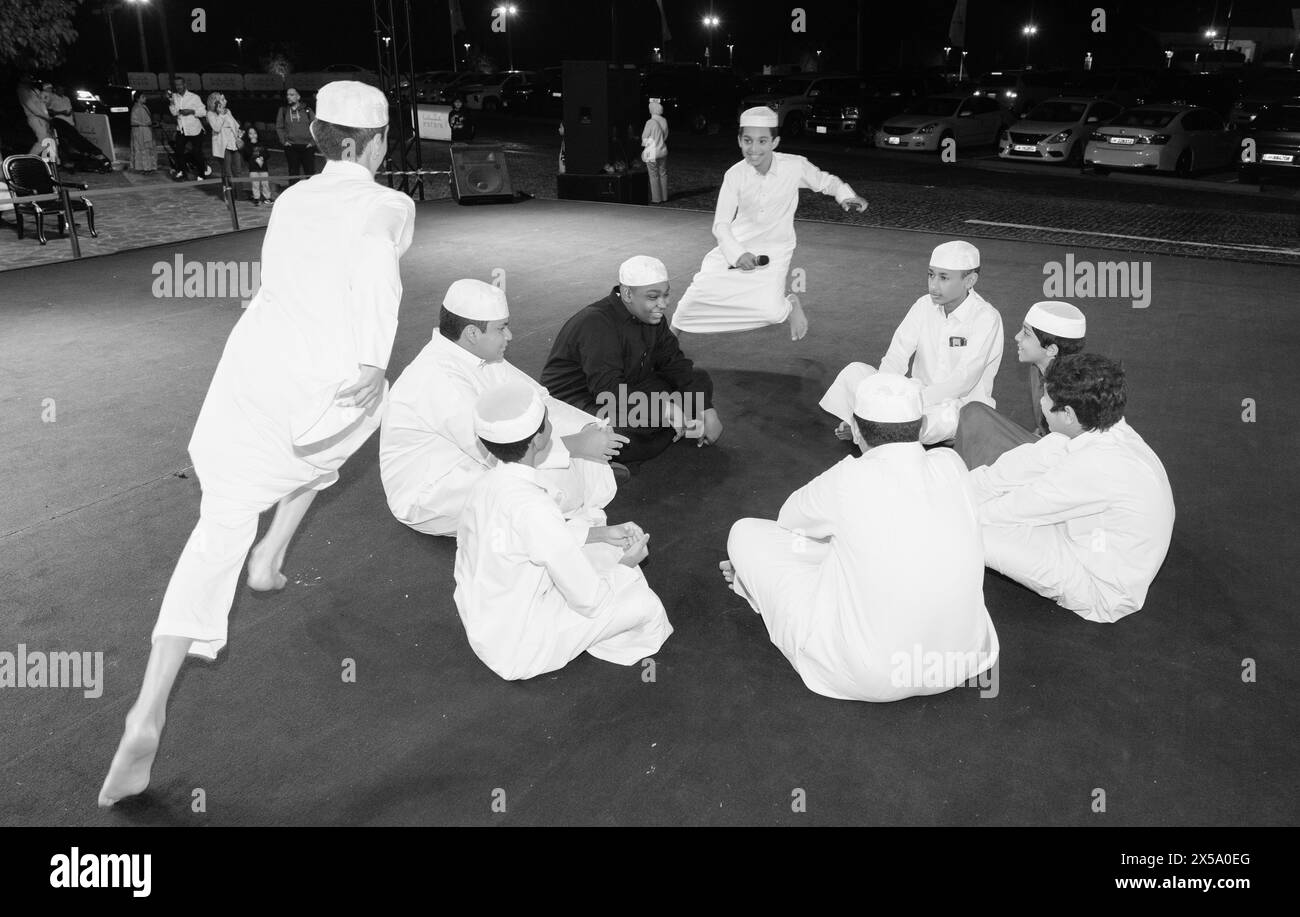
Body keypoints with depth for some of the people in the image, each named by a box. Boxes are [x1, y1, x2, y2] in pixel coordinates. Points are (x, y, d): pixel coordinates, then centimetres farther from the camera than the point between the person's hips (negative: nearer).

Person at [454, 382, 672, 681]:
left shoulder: (489, 483, -7)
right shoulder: (532, 507, -32)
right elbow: (589, 600, -23)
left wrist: (604, 533, 7)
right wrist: (627, 563, -5)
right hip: (515, 650, -8)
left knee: (611, 552, 12)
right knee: (644, 604, -4)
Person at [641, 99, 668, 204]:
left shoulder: (650, 122, -15)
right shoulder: (664, 121, 2)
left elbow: (644, 137, -7)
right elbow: (665, 136, 10)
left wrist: (645, 144, 11)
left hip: (652, 152, -6)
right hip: (663, 151, 6)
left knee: (654, 176, 0)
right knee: (663, 174, 13)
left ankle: (656, 199, 3)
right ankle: (664, 197, 18)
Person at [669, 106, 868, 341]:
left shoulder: (795, 166, -17)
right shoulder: (735, 175, -15)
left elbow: (825, 181, 3)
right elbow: (721, 224, -16)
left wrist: (846, 195, -16)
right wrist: (738, 253, -32)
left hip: (774, 251, -1)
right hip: (737, 245, 1)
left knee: (771, 310, -20)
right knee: (702, 289, -11)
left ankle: (790, 304, 18)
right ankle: (676, 326, 21)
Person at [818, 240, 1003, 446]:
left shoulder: (986, 318, -16)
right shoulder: (925, 306, 1)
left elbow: (962, 382, -23)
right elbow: (895, 358, -6)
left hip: (963, 406, -4)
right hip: (918, 395, 5)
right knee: (854, 372, -13)